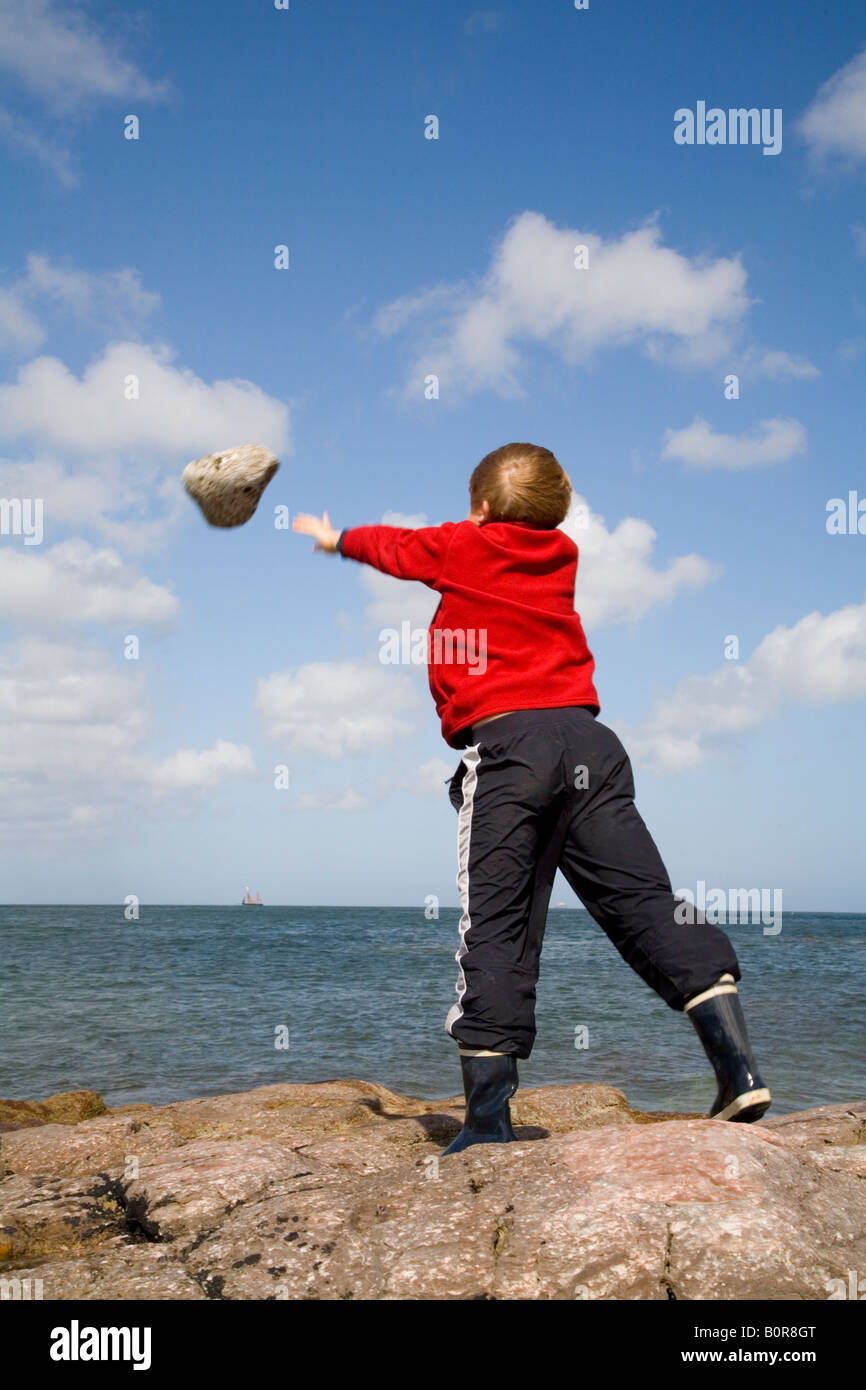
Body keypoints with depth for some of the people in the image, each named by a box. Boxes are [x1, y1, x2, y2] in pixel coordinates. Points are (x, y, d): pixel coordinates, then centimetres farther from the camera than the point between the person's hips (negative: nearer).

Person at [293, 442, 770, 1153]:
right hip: (587, 740, 4)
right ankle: (739, 1068, -12)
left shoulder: (462, 546, 13)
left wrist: (336, 537, 53)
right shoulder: (562, 555, 23)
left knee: (496, 927, -5)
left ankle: (488, 1121, -5)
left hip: (504, 747, -4)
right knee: (645, 899, -2)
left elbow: (392, 545, 31)